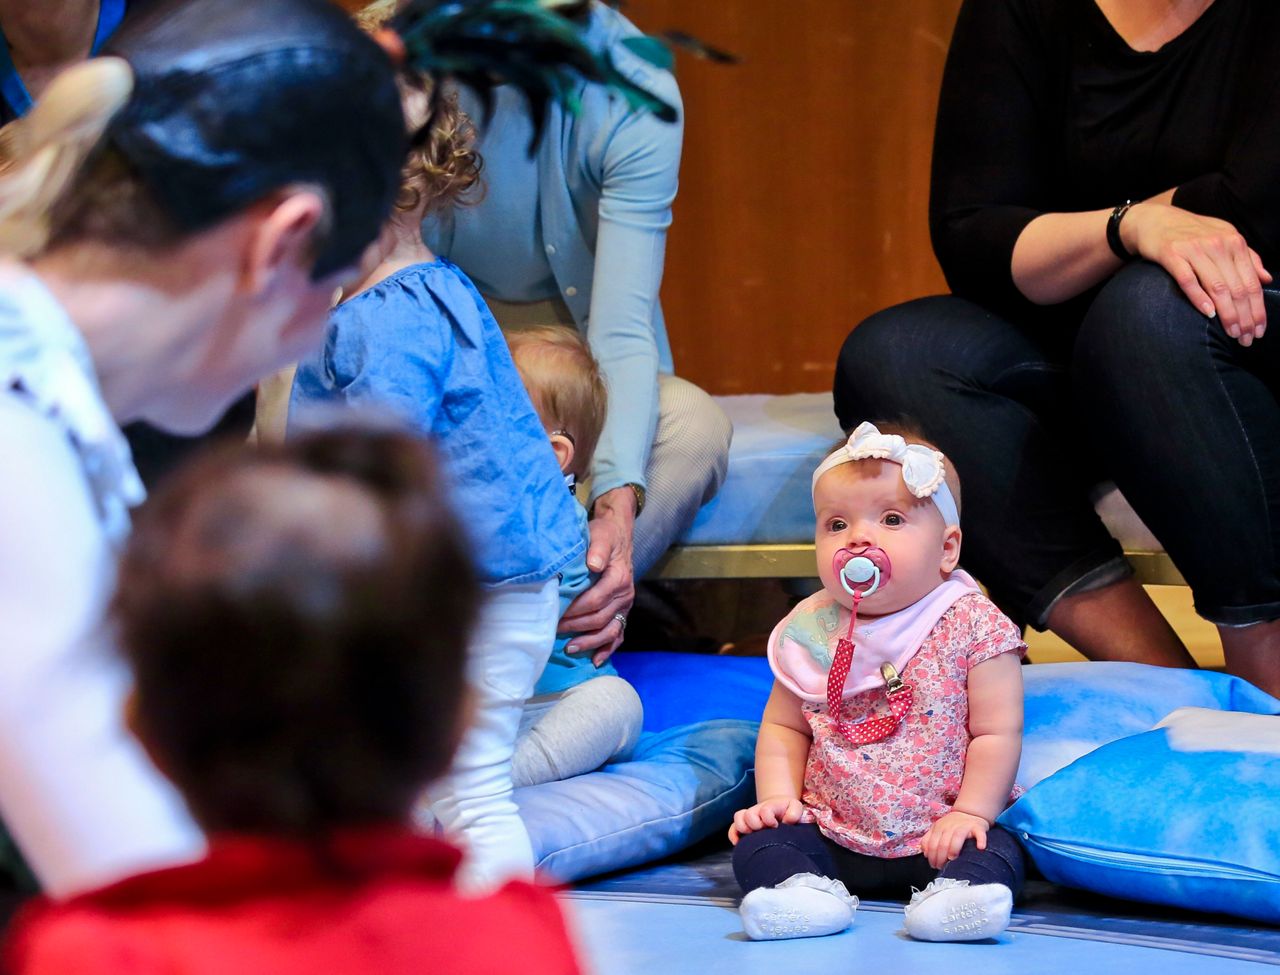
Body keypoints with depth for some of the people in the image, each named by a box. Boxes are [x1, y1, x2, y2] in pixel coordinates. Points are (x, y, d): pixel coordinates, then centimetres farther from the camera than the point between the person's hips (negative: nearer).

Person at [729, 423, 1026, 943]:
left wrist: (970, 813, -14)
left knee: (998, 853, -28)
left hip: (939, 836, -3)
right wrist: (777, 798, -2)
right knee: (759, 844, -19)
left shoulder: (973, 628, -7)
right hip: (832, 835, 3)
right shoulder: (809, 633, 4)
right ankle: (804, 890, -40)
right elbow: (783, 728, 12)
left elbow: (997, 734, -7)